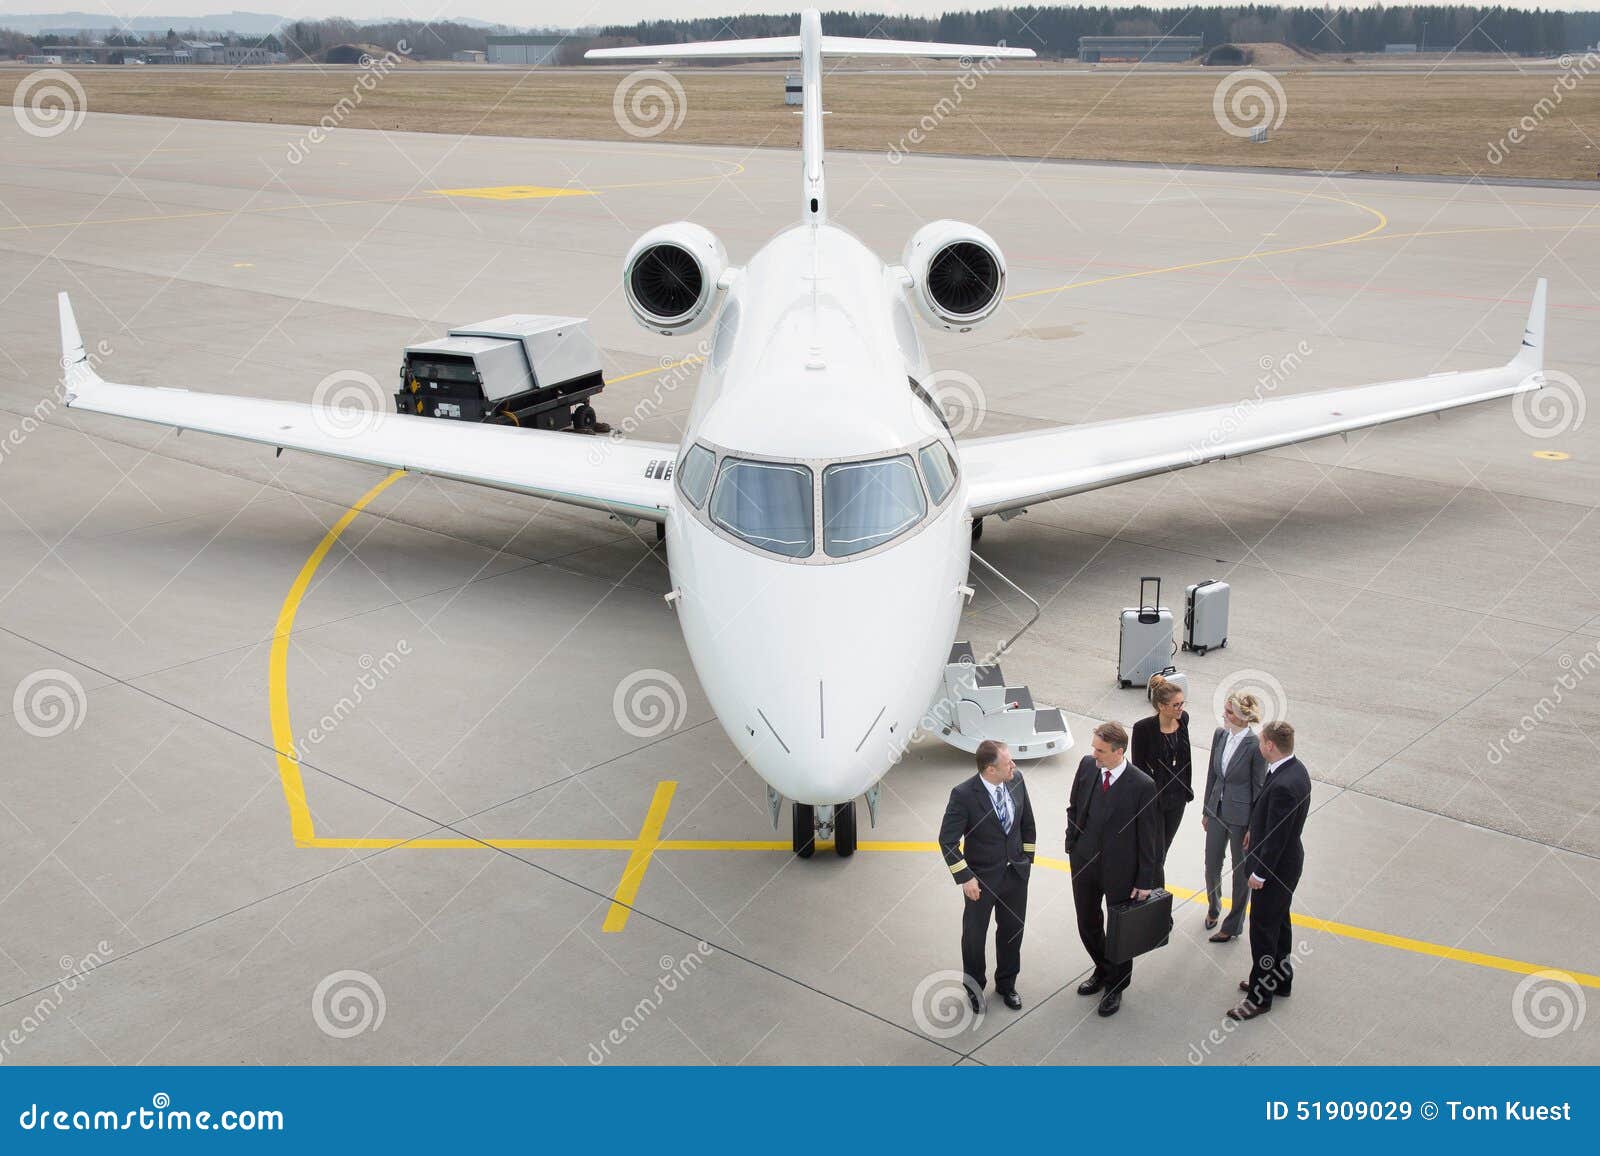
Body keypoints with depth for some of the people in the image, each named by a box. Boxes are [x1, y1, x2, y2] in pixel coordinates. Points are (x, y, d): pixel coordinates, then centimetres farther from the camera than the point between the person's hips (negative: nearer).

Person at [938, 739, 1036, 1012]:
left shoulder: (1016, 780, -11)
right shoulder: (963, 795, -26)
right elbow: (947, 840, -18)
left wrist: (1027, 858, 8)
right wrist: (965, 878, -18)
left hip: (1016, 873, 4)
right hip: (982, 878, -4)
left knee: (1012, 931, 20)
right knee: (974, 935, 15)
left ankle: (1006, 984, 42)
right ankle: (974, 987, 39)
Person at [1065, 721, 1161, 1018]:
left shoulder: (1142, 786, -23)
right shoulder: (1087, 765, -10)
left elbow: (1148, 836, -15)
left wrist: (1145, 881, -10)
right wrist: (1072, 843, 6)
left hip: (1120, 870, -5)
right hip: (1084, 862, 5)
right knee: (1088, 925, 21)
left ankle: (1116, 986, 37)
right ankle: (1103, 971, 47)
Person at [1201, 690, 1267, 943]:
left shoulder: (1255, 747, -21)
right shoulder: (1220, 734, -3)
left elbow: (1259, 789, -14)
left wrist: (1254, 827, -10)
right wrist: (1206, 811, 12)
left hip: (1242, 816, -6)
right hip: (1218, 811, 6)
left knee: (1242, 871, 12)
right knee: (1212, 865, 18)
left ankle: (1233, 926, 27)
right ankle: (1213, 908, 45)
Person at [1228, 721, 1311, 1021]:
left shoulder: (1283, 786, -33)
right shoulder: (1295, 769, -2)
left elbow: (1277, 837, -27)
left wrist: (1259, 873, -18)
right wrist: (1254, 830, 20)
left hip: (1276, 867, -10)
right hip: (1286, 863, 10)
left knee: (1263, 929, 3)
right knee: (1278, 922, 24)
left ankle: (1260, 996, 16)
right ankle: (1279, 979, 41)